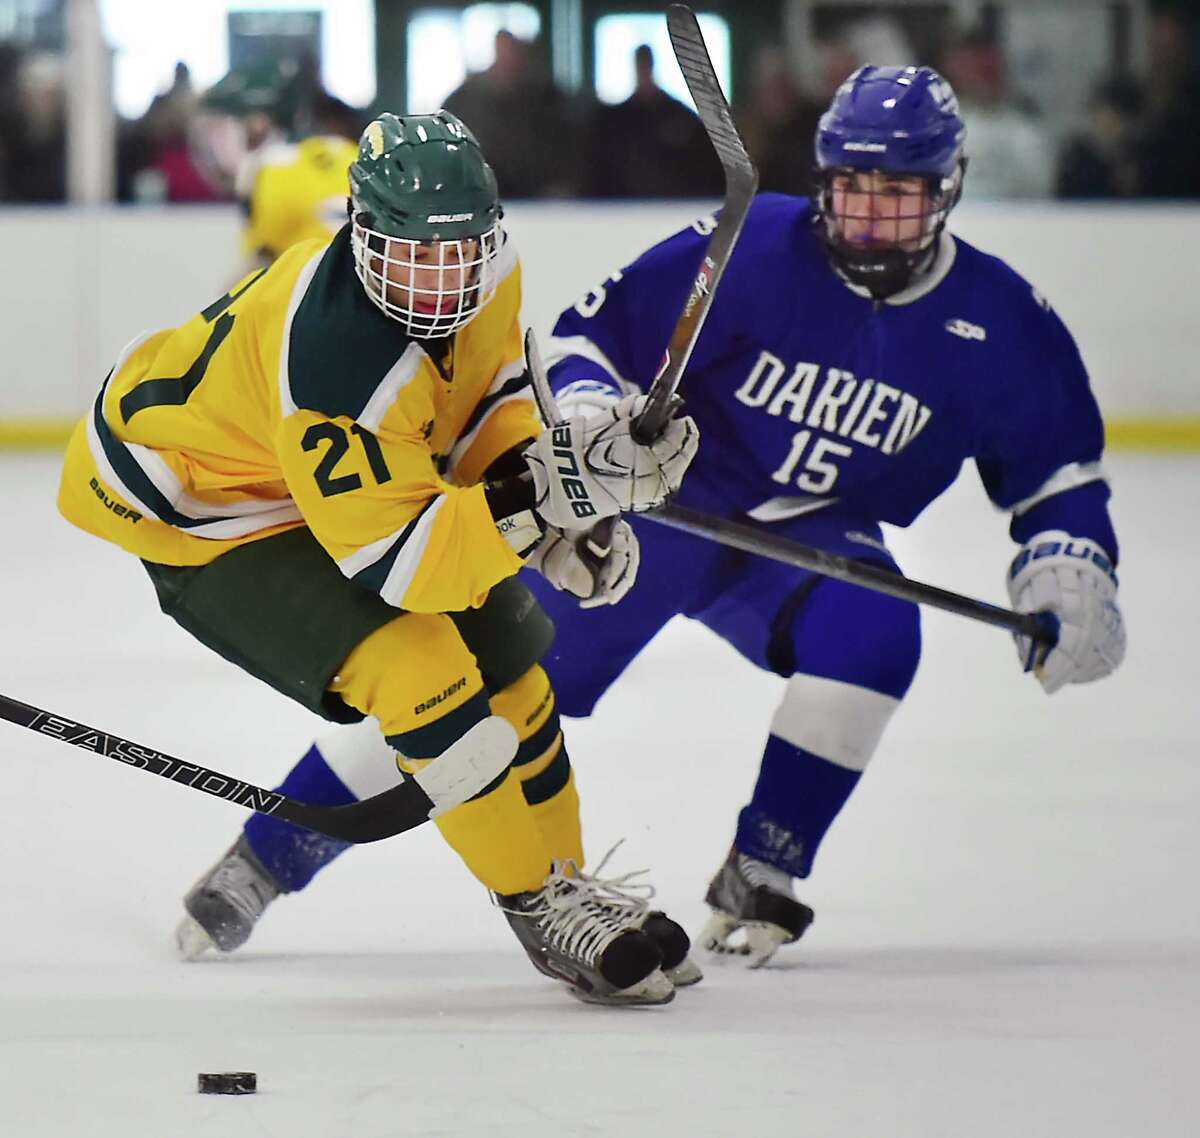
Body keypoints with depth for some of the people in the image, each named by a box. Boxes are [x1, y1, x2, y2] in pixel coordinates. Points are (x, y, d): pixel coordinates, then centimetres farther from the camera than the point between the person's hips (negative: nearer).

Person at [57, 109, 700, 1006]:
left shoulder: (487, 278, -15)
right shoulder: (340, 362, -40)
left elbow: (487, 390, 6)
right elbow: (398, 561, -39)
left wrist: (562, 481, -10)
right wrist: (547, 492, -45)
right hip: (194, 515, -9)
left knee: (506, 662, 9)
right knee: (419, 668, -23)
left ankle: (566, 878, 28)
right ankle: (544, 908, -8)